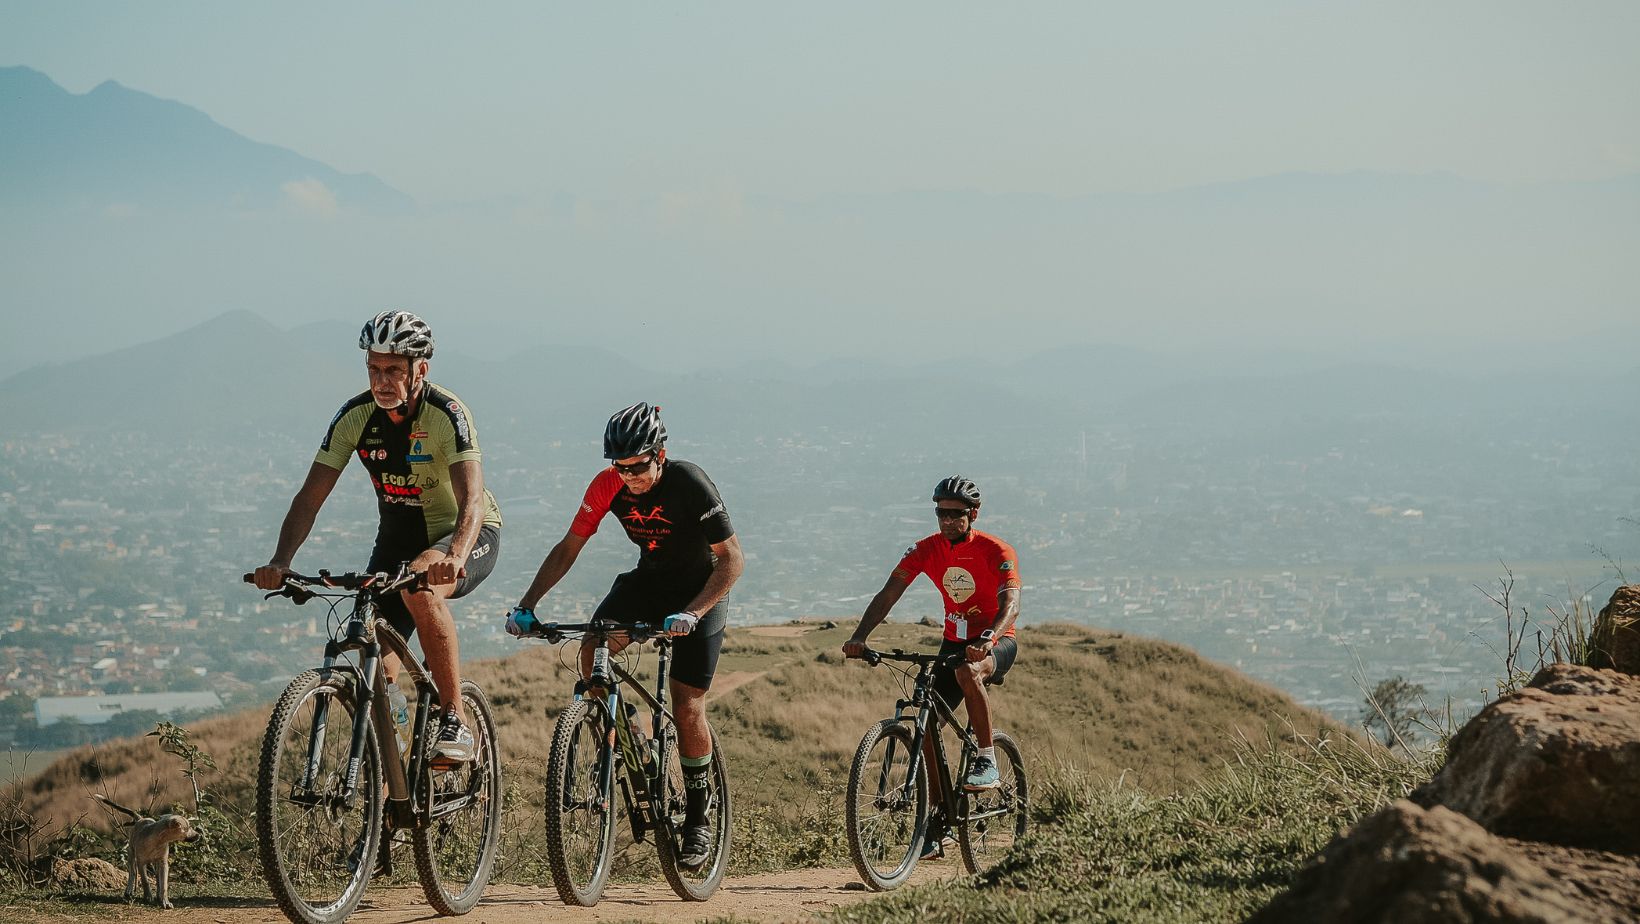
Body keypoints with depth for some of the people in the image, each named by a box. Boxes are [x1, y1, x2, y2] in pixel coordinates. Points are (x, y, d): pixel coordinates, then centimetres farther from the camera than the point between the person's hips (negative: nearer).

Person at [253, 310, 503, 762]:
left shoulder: (447, 414, -25)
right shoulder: (354, 417, -13)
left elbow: (471, 498, -37)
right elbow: (311, 496, -15)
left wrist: (454, 557, -57)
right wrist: (280, 562, -32)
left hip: (468, 536, -5)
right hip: (399, 536, 5)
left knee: (420, 590, -37)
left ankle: (456, 720, -28)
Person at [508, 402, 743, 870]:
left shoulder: (689, 484, -28)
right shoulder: (607, 486, -17)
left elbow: (732, 558, -26)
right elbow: (568, 548, -8)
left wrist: (692, 613, -39)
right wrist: (527, 603, -21)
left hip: (698, 589, -4)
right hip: (648, 580, 4)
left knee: (688, 707, -10)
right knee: (592, 649, -23)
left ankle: (698, 819, 6)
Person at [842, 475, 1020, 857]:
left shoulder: (996, 551, -19)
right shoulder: (926, 550, -8)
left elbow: (1011, 604, -34)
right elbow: (888, 595, -15)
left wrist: (987, 639, -54)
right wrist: (859, 636, -32)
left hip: (996, 642, -5)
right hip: (955, 641, 5)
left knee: (968, 671, -39)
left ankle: (987, 761, -26)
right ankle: (936, 824, 4)